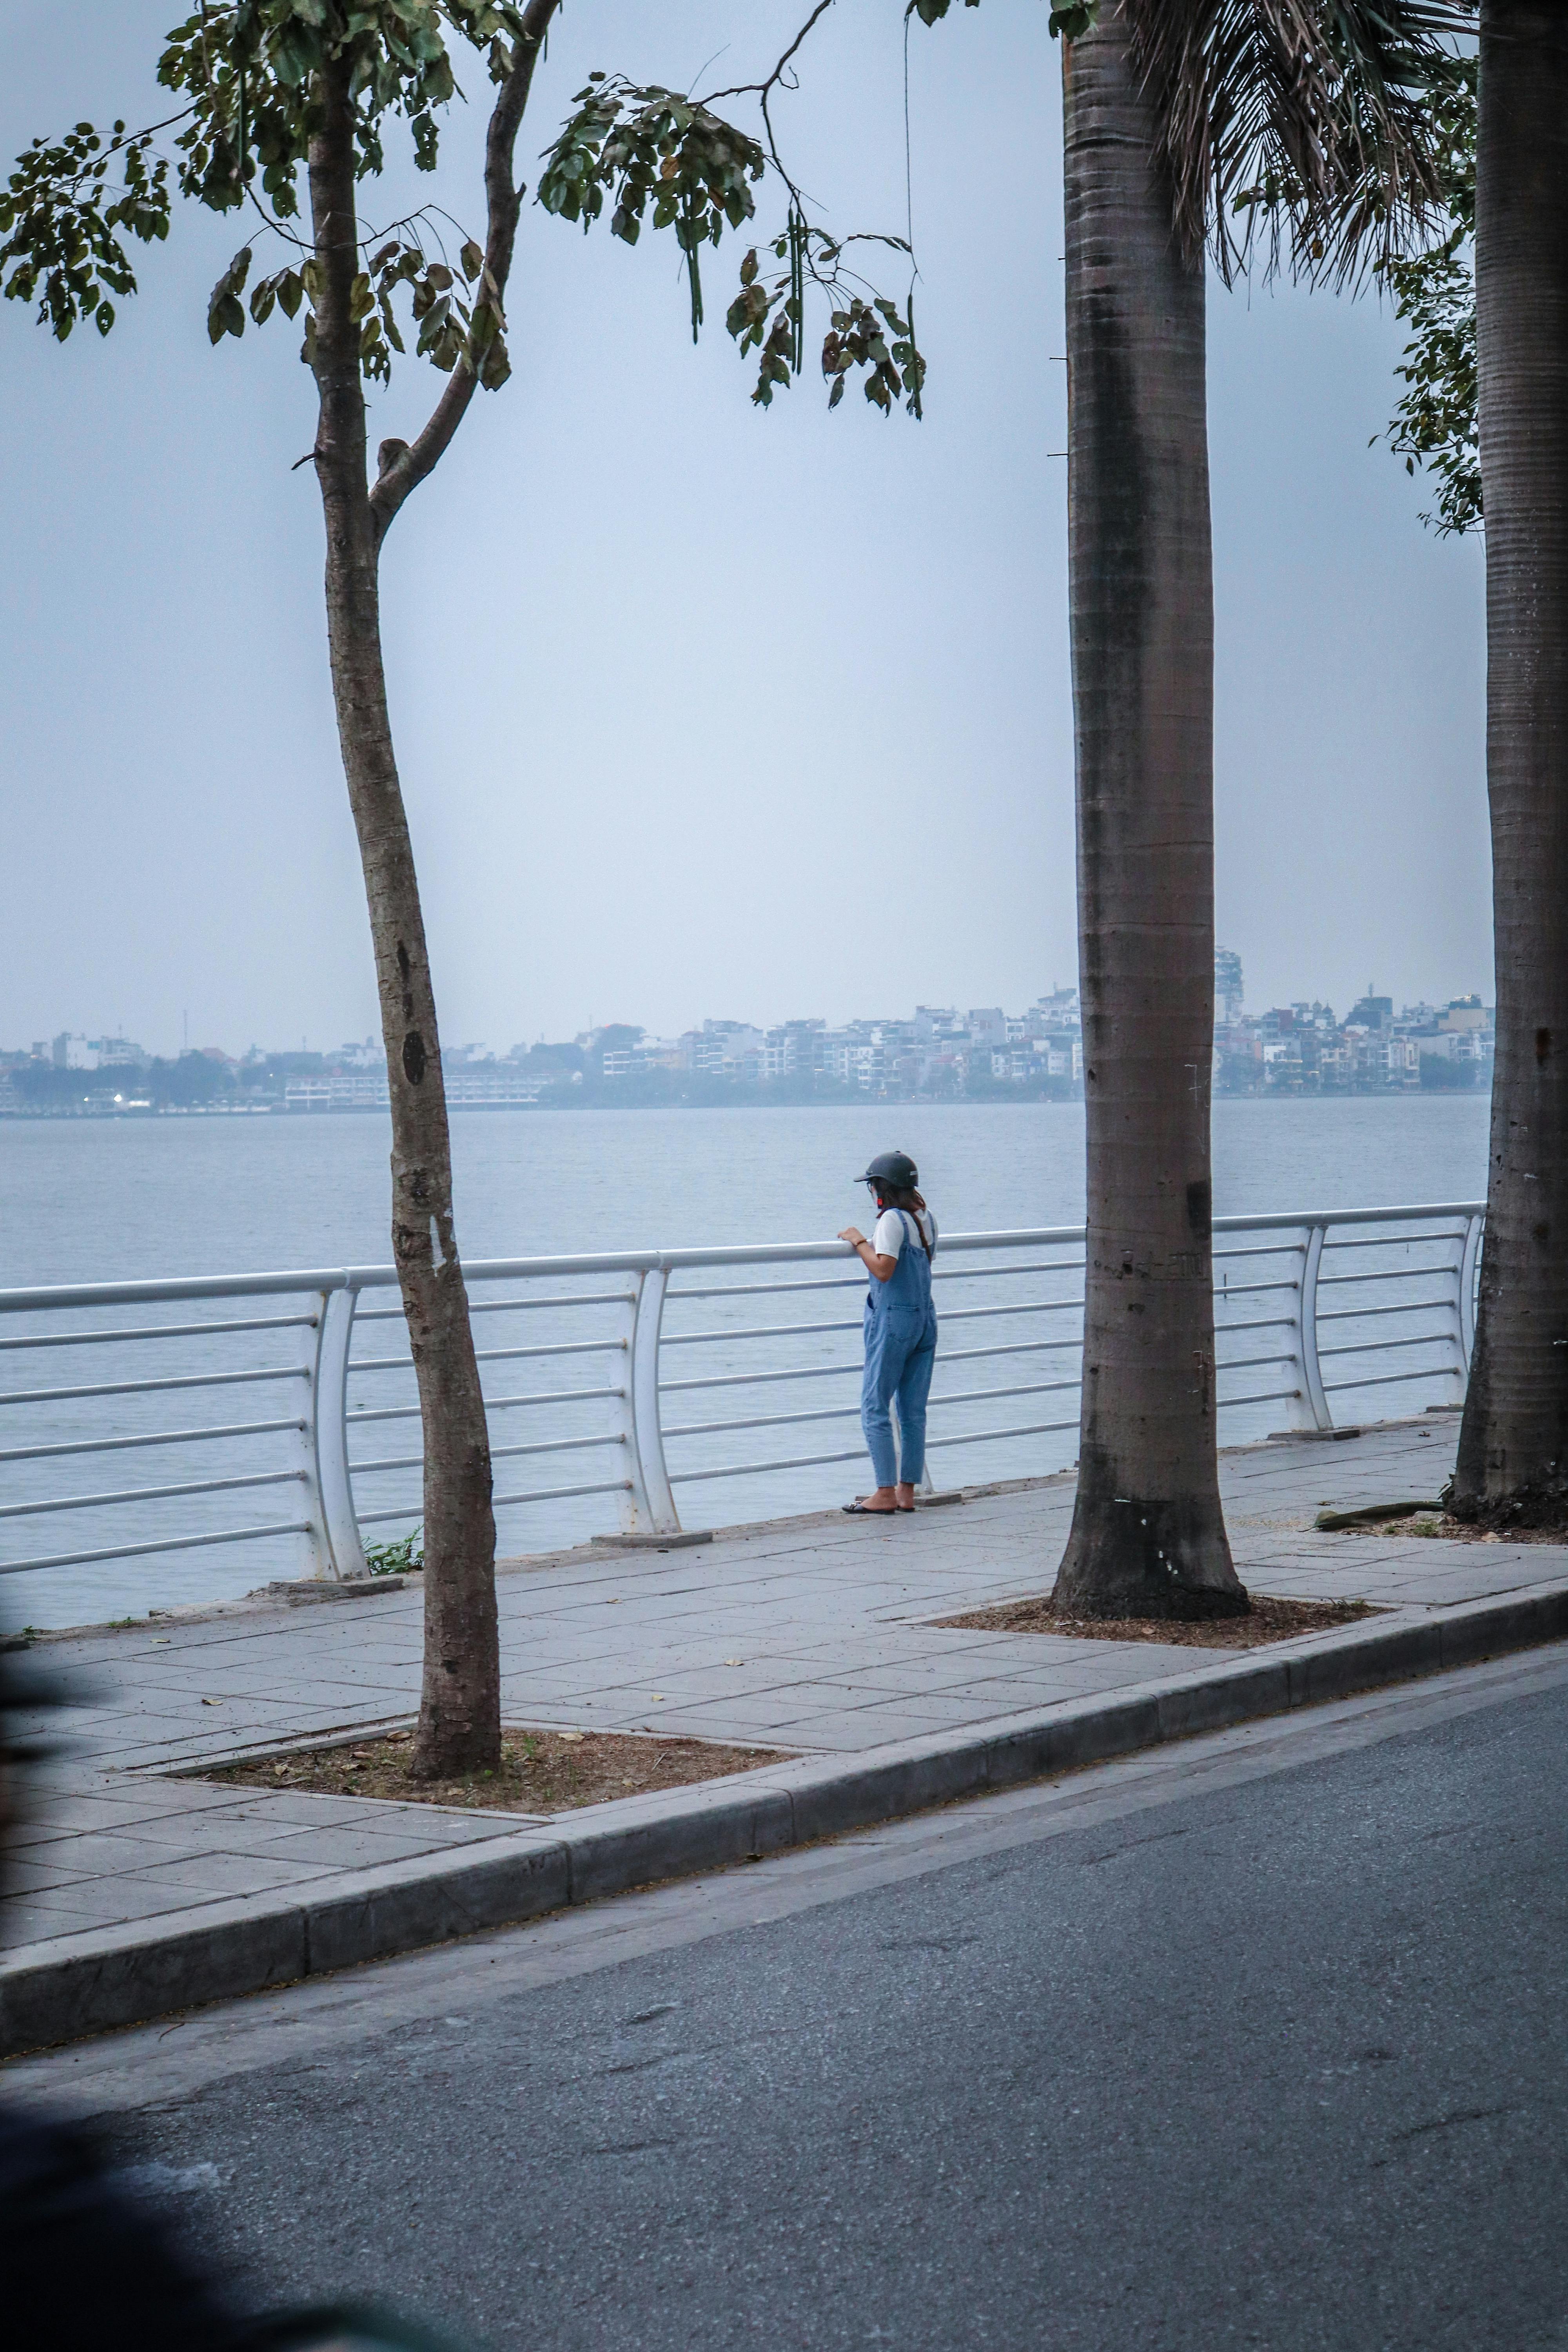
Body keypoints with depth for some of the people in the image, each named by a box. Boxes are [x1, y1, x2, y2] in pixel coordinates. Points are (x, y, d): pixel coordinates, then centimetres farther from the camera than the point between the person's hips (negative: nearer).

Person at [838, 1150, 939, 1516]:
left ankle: (886, 1493, -8)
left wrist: (859, 1240, -10)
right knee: (913, 1410, 10)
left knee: (875, 1407, -4)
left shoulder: (892, 1220, -14)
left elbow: (884, 1270, -23)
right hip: (924, 1318, 8)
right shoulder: (926, 1218, 10)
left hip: (893, 1319, -8)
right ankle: (907, 1491, 12)